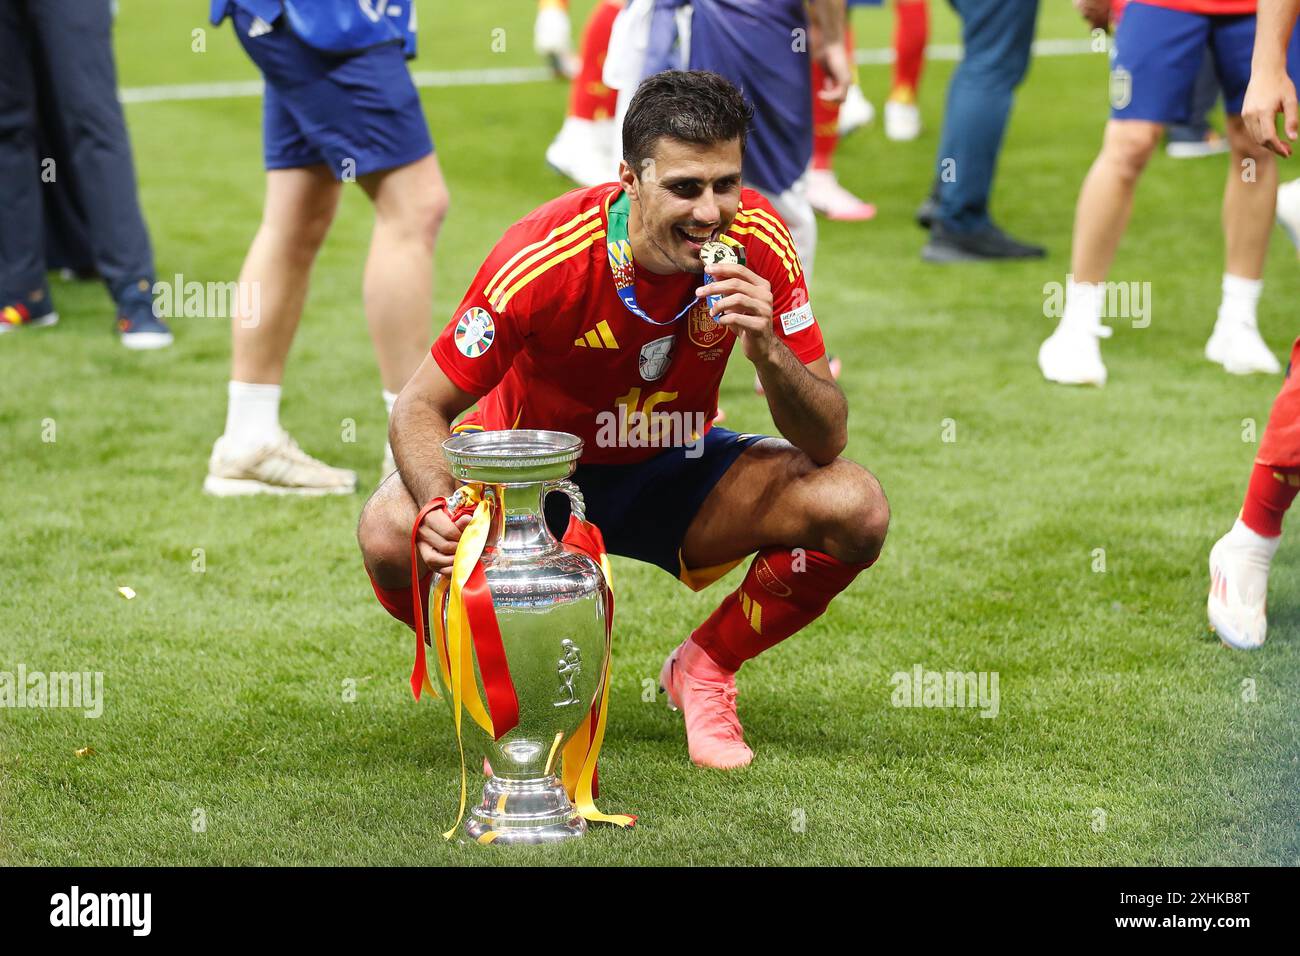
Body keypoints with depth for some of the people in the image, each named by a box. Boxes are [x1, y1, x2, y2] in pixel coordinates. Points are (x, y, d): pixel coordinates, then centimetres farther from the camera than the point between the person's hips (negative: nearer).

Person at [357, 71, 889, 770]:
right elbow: (421, 406, -20)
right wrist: (441, 510, -42)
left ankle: (704, 668, 4)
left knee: (856, 509, -23)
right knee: (391, 534, -32)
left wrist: (766, 349, -37)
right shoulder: (544, 257, -30)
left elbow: (827, 441, -17)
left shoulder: (757, 244, -21)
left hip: (673, 476, 2)